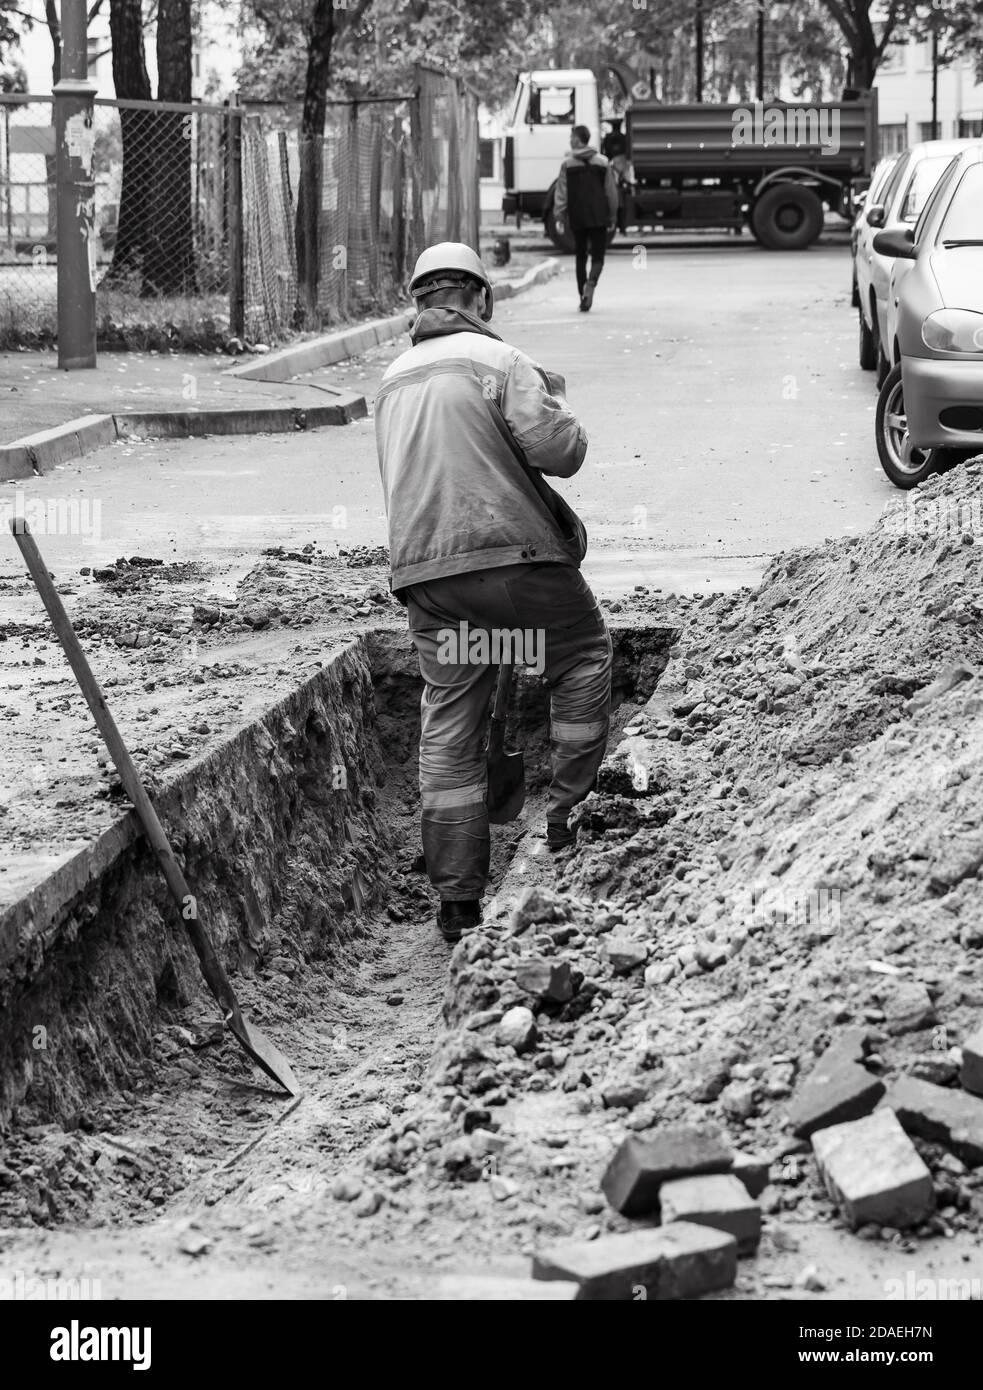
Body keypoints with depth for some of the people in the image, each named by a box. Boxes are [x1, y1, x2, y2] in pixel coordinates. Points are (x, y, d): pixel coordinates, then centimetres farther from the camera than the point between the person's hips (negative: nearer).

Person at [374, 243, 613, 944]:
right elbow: (558, 450, -11)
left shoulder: (394, 380, 18)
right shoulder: (497, 360, -4)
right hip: (510, 552, -5)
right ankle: (568, 809, 13)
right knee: (585, 651, 19)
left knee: (449, 729, 8)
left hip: (423, 571, 6)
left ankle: (457, 897, 8)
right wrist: (554, 404, 11)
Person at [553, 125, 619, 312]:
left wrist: (559, 218, -2)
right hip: (599, 218, 0)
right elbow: (611, 192, 4)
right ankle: (591, 283, -26)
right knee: (597, 256, 3)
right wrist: (612, 217, 11)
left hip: (577, 219, 0)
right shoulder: (602, 163, 3)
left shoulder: (567, 164, -1)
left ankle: (583, 297, 10)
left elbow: (561, 193, -4)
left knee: (580, 257, 11)